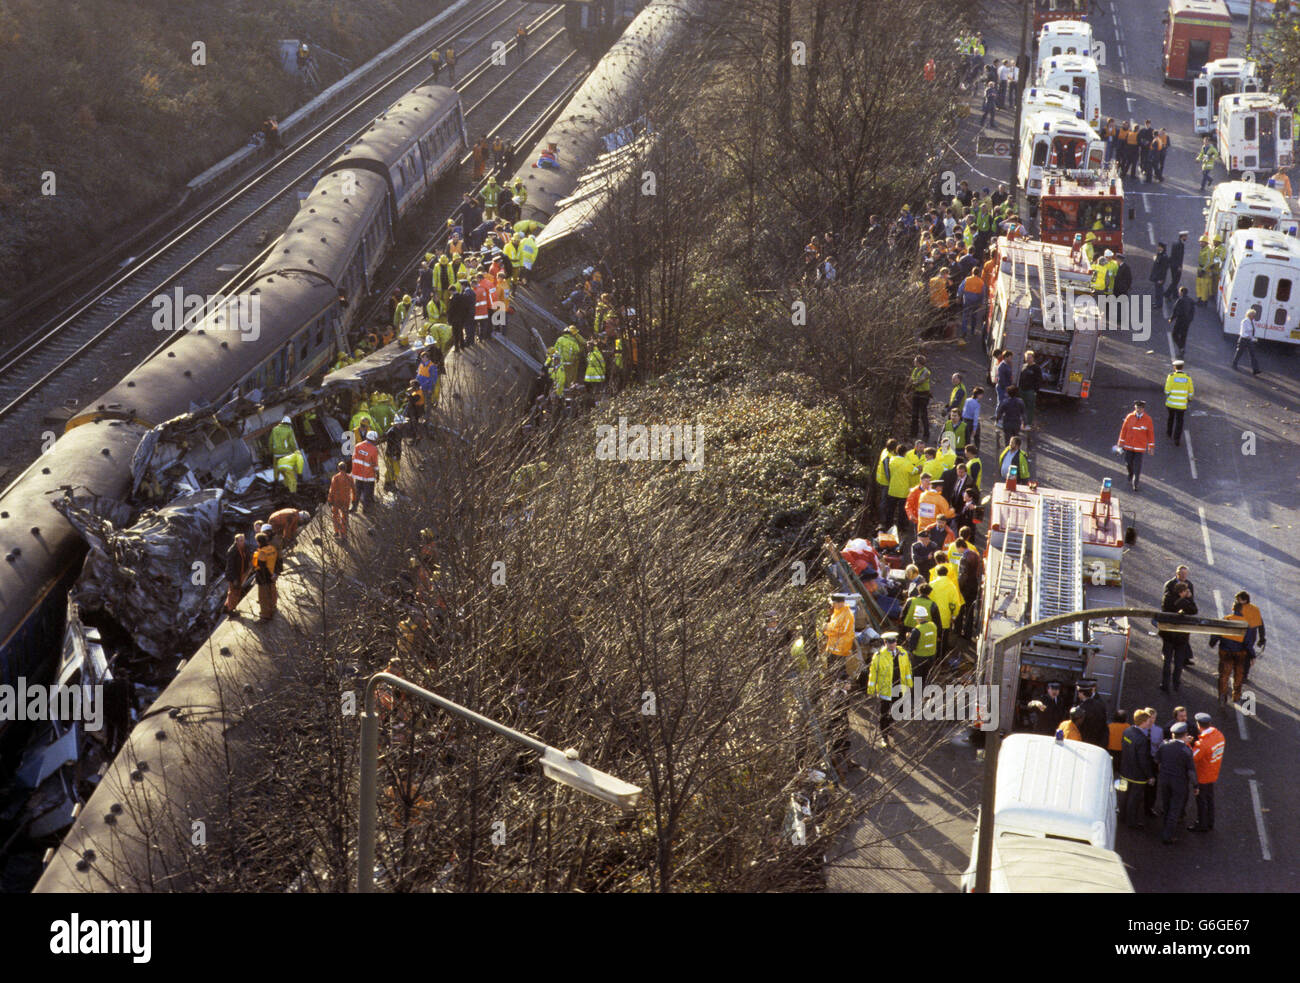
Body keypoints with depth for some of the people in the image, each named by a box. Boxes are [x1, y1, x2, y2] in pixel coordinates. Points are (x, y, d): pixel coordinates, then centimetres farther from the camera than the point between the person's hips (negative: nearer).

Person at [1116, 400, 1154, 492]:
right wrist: (1120, 442, 4)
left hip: (1140, 447, -2)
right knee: (1128, 463, 7)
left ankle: (1135, 484, 7)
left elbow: (1150, 433, 0)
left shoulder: (1148, 419, -5)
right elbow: (1123, 429, 4)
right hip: (1128, 445, 2)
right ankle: (1131, 476, 38)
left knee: (1137, 465, -3)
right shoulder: (1129, 417, -2)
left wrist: (1151, 447, 2)